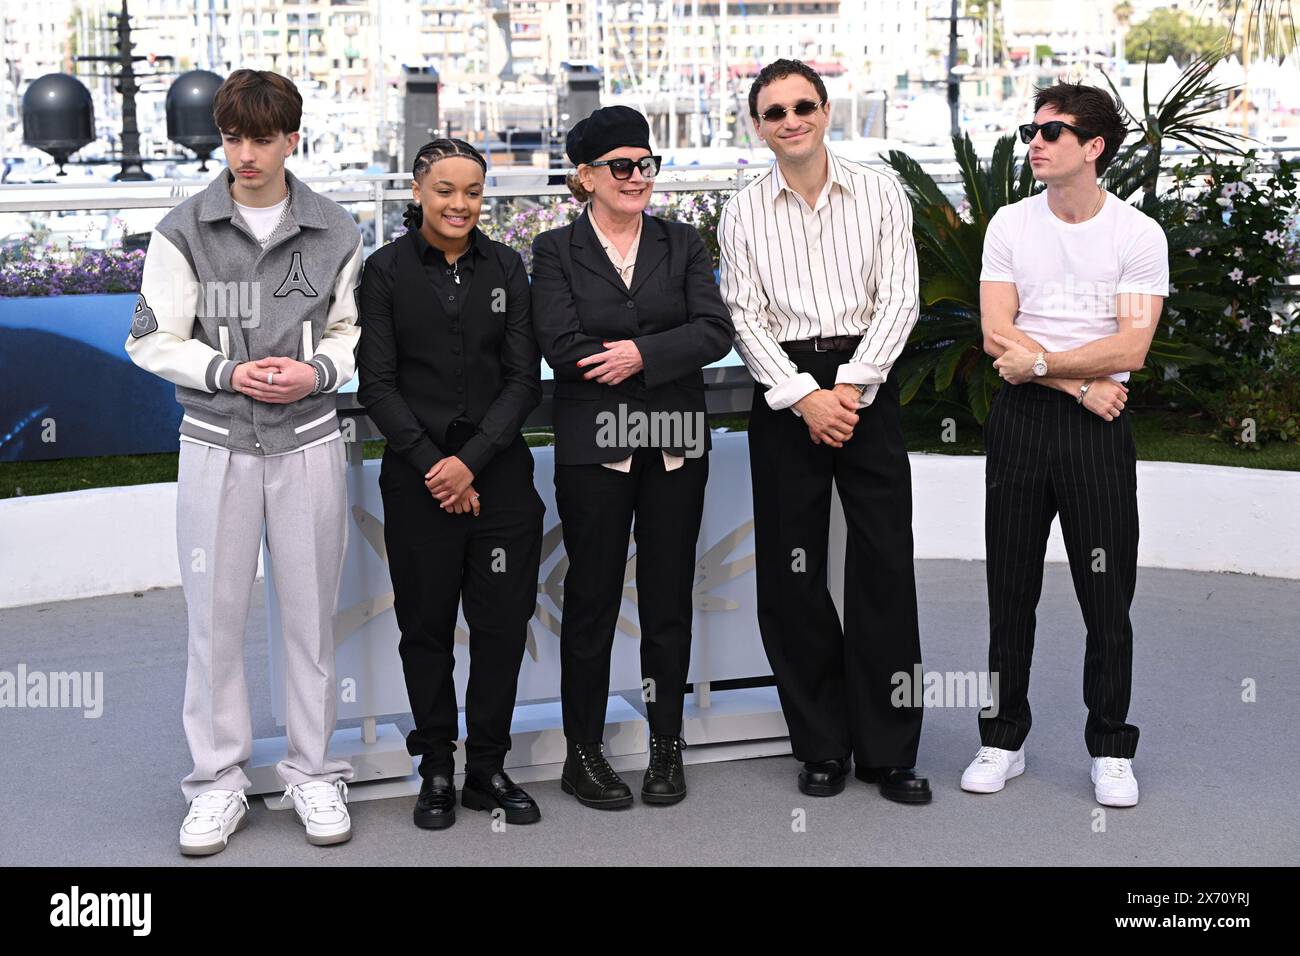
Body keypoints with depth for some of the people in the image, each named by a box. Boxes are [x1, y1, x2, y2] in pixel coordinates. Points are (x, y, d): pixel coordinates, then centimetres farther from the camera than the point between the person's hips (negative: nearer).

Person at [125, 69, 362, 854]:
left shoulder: (336, 234, 1)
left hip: (309, 443, 1)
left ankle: (314, 774, 21)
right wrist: (229, 373, -14)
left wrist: (316, 372, -11)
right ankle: (219, 782, 16)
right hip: (216, 444, -1)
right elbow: (152, 340, 0)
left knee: (312, 613, 7)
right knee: (215, 615, 3)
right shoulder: (184, 231, -2)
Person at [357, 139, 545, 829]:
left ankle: (487, 767, 17)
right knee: (426, 626, 7)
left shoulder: (505, 267, 5)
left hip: (499, 472, 2)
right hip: (418, 478, -1)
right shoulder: (386, 270, 0)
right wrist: (431, 464, -12)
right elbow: (378, 384, -3)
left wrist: (472, 460, -10)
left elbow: (523, 379, 1)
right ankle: (436, 767, 19)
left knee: (503, 622, 4)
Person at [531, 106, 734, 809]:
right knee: (592, 599, 3)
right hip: (594, 447, -2)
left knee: (669, 598, 7)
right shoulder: (556, 251, 3)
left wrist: (642, 354, -16)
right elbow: (563, 347, -11)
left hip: (675, 444, 3)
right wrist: (669, 359, -10)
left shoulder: (682, 244, 10)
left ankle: (666, 747, 18)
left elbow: (716, 331, -3)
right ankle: (583, 754, 15)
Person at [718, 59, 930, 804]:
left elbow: (899, 297, -2)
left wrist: (851, 386, -12)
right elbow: (747, 318, 1)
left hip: (865, 384, -1)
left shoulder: (879, 193, 4)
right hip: (784, 392, 1)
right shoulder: (743, 214, 7)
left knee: (885, 565, -1)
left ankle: (888, 749, 8)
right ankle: (822, 746, 15)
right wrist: (805, 398, -11)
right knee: (792, 570, 3)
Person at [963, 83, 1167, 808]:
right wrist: (1080, 384, -11)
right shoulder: (1010, 225, 5)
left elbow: (1129, 349, -12)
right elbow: (997, 335, -4)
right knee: (1011, 590, 8)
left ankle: (1111, 752, 15)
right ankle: (1004, 741, 20)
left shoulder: (1138, 233, -3)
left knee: (1108, 595, 1)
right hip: (1020, 421, 2)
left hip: (1100, 428, -2)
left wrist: (1041, 361, -13)